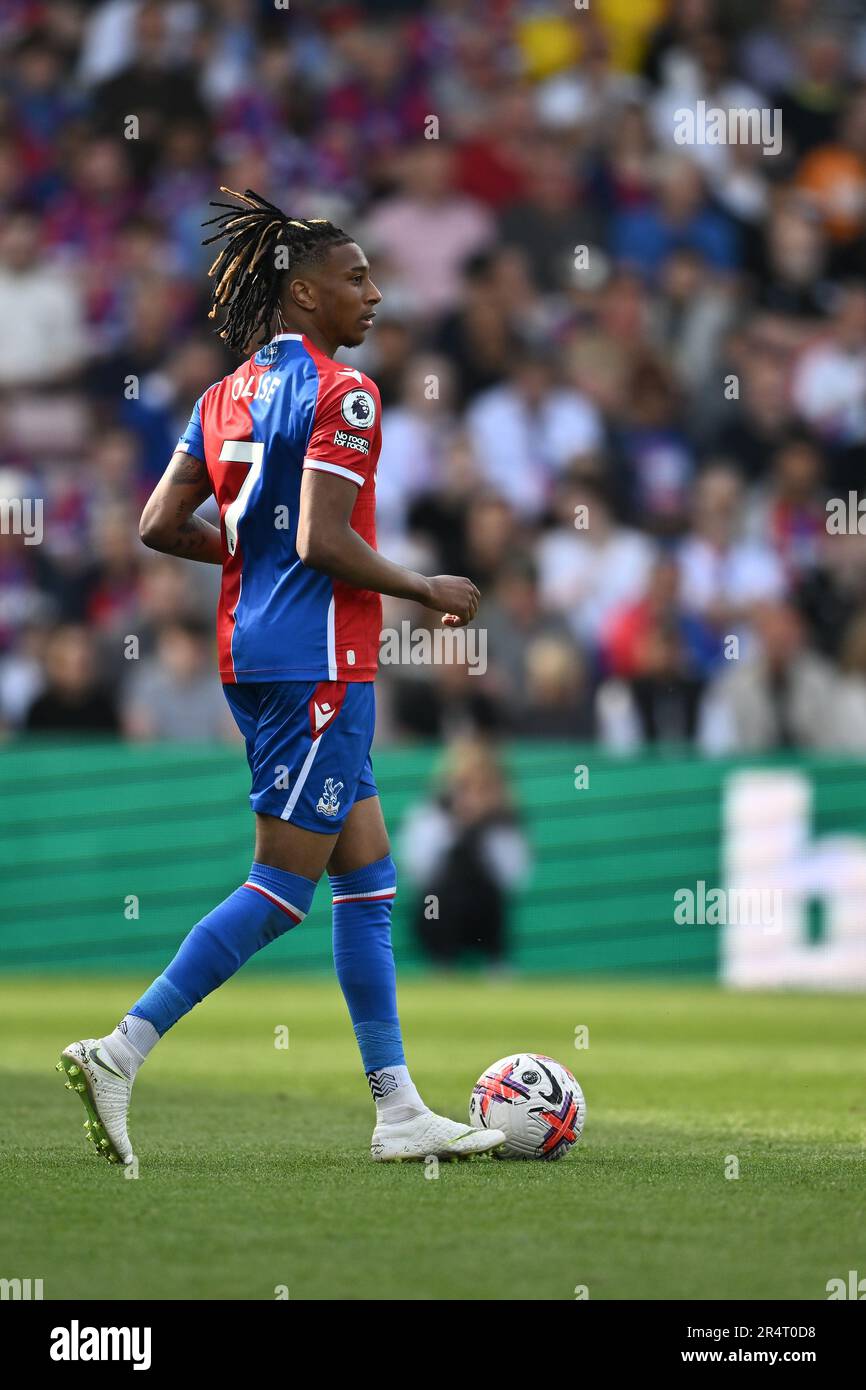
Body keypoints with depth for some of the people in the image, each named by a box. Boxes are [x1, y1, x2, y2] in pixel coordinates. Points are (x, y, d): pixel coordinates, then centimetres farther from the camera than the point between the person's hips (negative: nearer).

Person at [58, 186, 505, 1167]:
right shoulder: (341, 394, -13)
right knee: (283, 891, -5)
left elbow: (159, 525, 9)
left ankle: (398, 1111, 12)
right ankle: (120, 1053, -9)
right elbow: (324, 543, -21)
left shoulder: (227, 395, 12)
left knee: (369, 880, 12)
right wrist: (430, 592, -8)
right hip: (319, 662, -9)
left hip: (251, 658, 9)